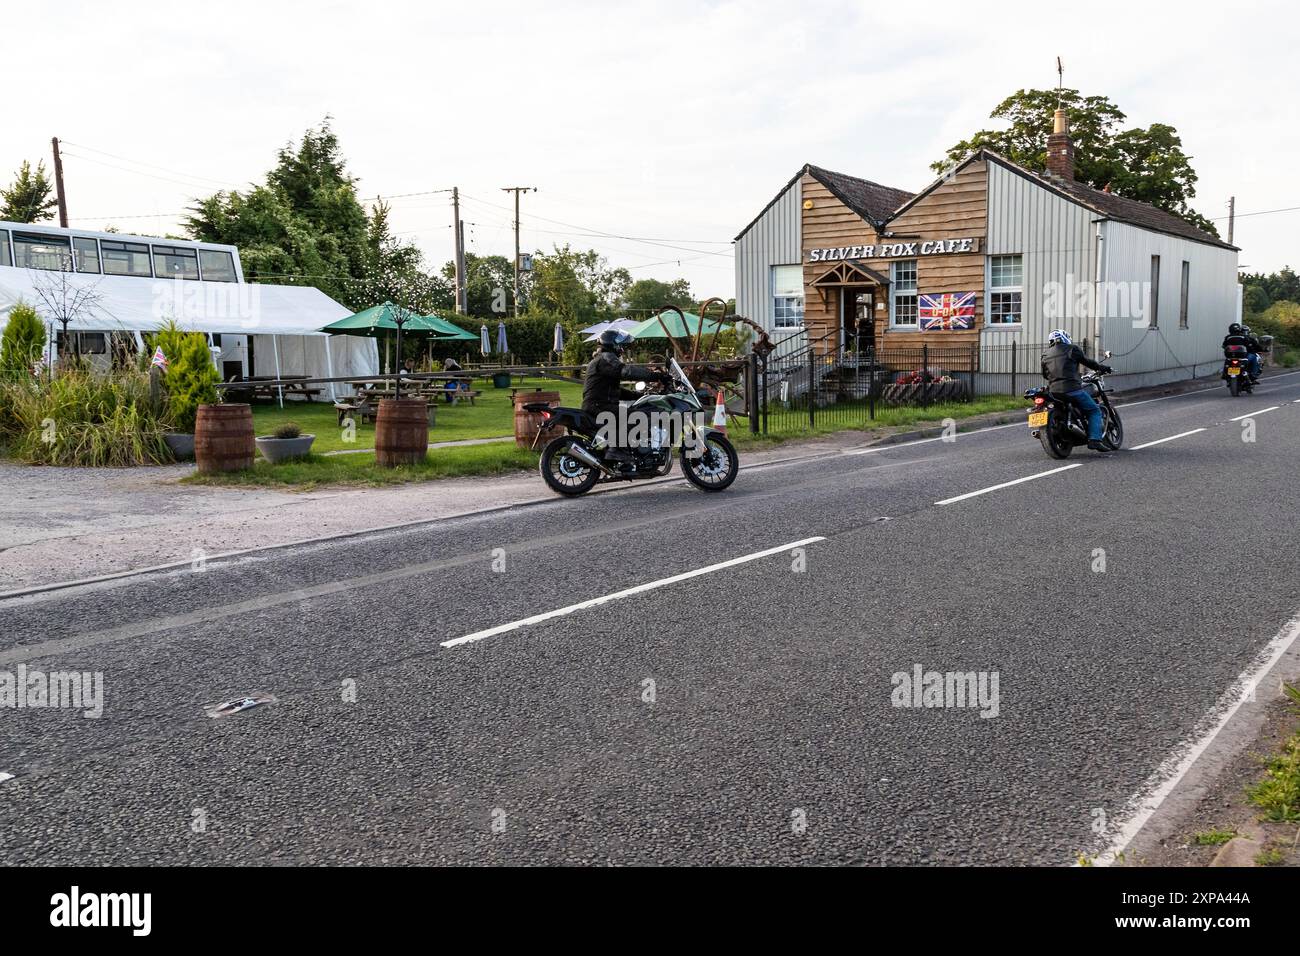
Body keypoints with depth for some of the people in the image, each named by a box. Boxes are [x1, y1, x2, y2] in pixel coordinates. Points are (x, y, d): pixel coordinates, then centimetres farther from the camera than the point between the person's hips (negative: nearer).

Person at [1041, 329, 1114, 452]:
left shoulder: (1045, 355, 17)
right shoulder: (1072, 349, 4)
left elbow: (1045, 374, 22)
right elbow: (1087, 361, 10)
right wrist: (1103, 368, 25)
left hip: (1053, 390, 6)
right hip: (1071, 388, -6)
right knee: (1094, 411, 4)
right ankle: (1094, 440, -13)